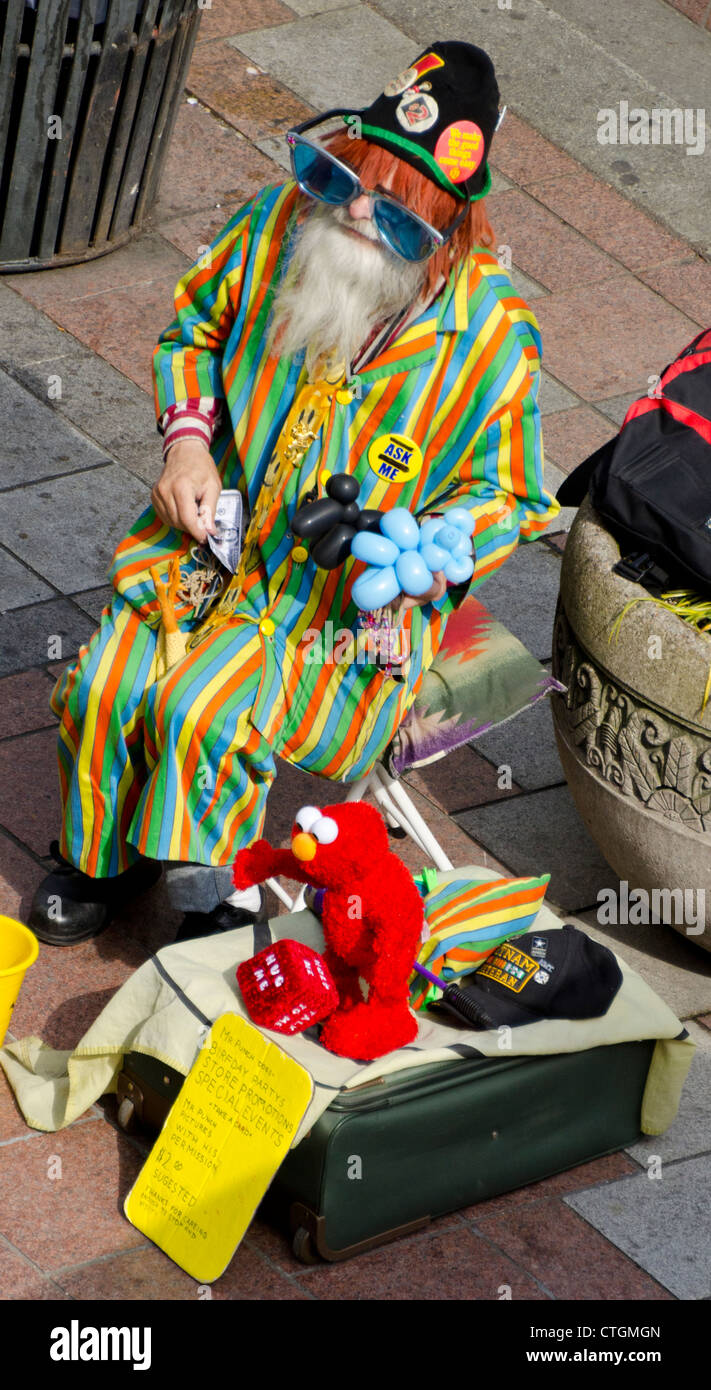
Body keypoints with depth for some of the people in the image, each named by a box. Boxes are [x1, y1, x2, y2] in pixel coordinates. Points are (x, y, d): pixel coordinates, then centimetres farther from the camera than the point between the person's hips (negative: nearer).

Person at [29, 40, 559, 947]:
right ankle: (103, 851, 18)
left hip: (354, 600, -4)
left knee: (200, 712, -25)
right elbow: (193, 329, 11)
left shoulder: (489, 332, -19)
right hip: (219, 525, 4)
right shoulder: (277, 226, -9)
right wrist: (187, 438, -5)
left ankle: (218, 899, 2)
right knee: (104, 690, -12)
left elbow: (503, 495, -7)